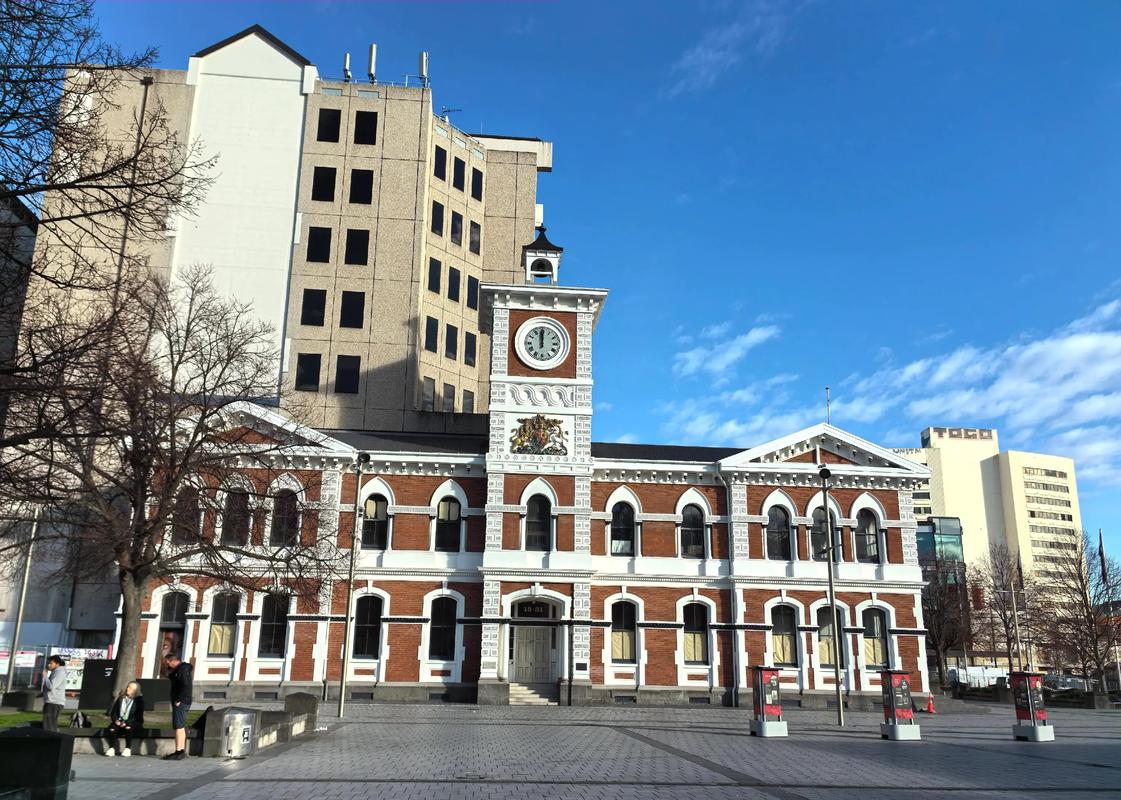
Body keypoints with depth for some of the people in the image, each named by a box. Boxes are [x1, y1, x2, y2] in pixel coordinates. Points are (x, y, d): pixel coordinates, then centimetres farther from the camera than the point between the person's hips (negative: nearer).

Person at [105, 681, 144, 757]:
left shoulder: (139, 700, -2)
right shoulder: (121, 698, 11)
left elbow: (139, 716, -8)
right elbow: (113, 711, 11)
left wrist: (127, 722, -20)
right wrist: (116, 720, -10)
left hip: (133, 723, -4)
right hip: (120, 722, 4)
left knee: (128, 728, -37)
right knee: (112, 728, -27)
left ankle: (128, 749, -28)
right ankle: (112, 748, -24)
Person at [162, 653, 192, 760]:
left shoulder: (182, 669, -15)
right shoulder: (180, 669, 18)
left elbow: (186, 686, -24)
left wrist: (179, 700, -21)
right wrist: (169, 672, 12)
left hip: (181, 703, -11)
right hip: (182, 702, 11)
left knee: (179, 727, -10)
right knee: (181, 727, 13)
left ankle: (179, 752, -10)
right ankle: (182, 751, 18)